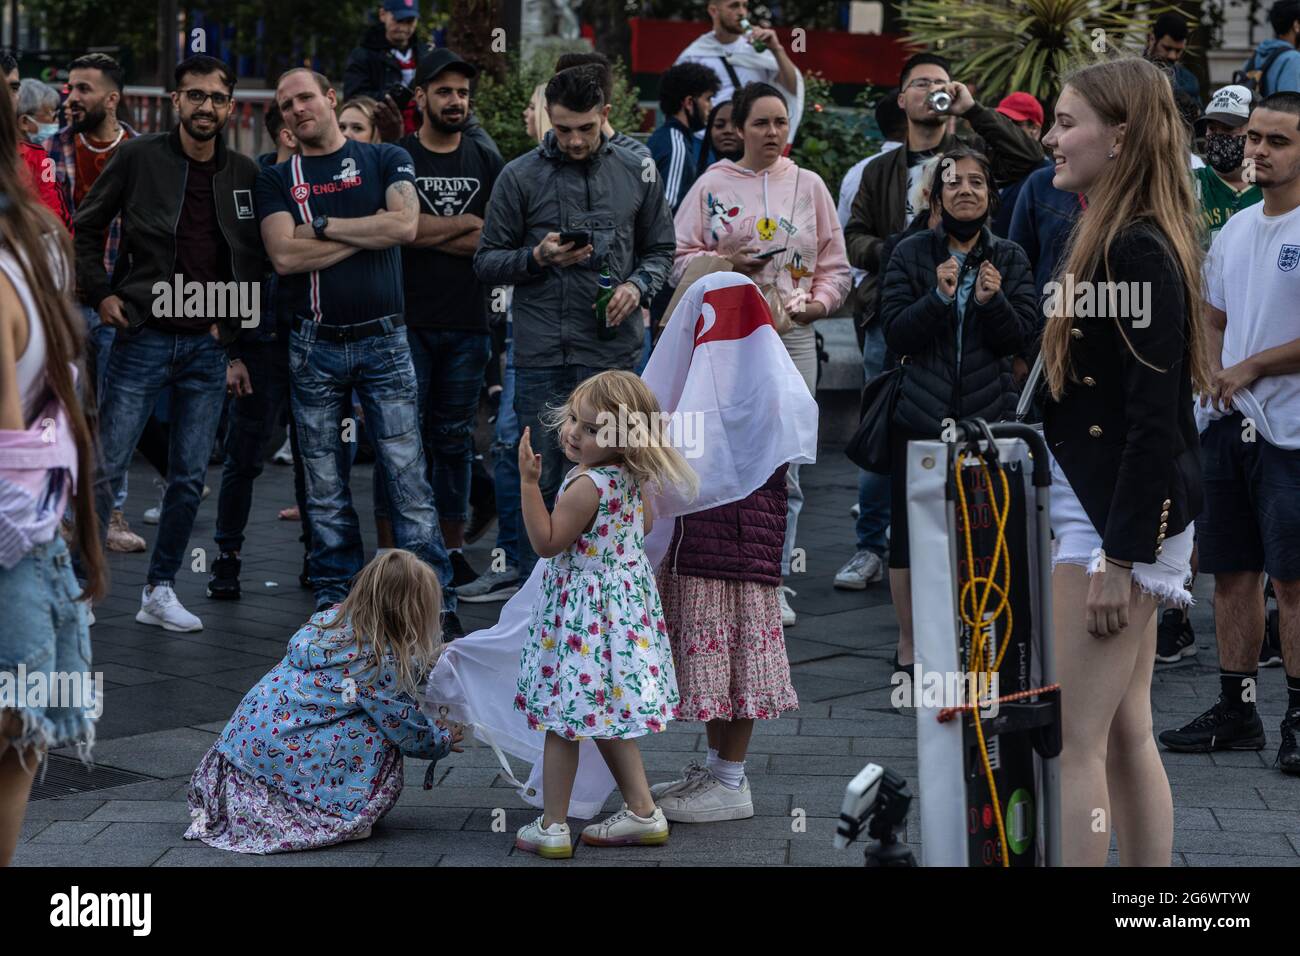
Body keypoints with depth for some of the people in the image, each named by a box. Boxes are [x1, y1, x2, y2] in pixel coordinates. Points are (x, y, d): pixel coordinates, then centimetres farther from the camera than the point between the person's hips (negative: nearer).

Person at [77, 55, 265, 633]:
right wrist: (101, 292, -4)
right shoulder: (141, 158, -2)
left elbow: (252, 269, 10)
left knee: (190, 478, 6)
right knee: (107, 468, -4)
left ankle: (160, 591, 16)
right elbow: (86, 227, 7)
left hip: (209, 348, 3)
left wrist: (240, 350, 7)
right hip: (144, 339, -3)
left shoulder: (244, 175, 6)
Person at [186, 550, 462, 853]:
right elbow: (406, 729, -3)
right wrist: (443, 741, 16)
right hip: (283, 755, -8)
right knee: (381, 741, -6)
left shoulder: (332, 617, 8)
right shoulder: (382, 663, -13)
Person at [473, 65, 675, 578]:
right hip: (543, 357, -2)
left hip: (616, 350, 2)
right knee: (540, 484, 2)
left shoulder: (635, 173, 8)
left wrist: (638, 286, -4)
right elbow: (486, 261, 5)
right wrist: (538, 257, -13)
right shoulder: (520, 176, 2)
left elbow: (660, 250, 17)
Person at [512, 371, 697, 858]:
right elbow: (645, 525, 17)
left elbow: (546, 543, -21)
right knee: (603, 716, 20)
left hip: (584, 611, -9)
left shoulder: (586, 486, -25)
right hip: (626, 597, 9)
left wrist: (529, 481, -24)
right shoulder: (632, 479, 1)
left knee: (562, 718, 3)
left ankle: (552, 828, 10)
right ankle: (643, 811, 24)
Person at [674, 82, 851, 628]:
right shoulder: (713, 186, 7)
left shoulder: (808, 185, 12)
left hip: (792, 336, 1)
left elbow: (834, 264, 14)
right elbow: (681, 258, 4)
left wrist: (818, 302, -4)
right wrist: (727, 263, -12)